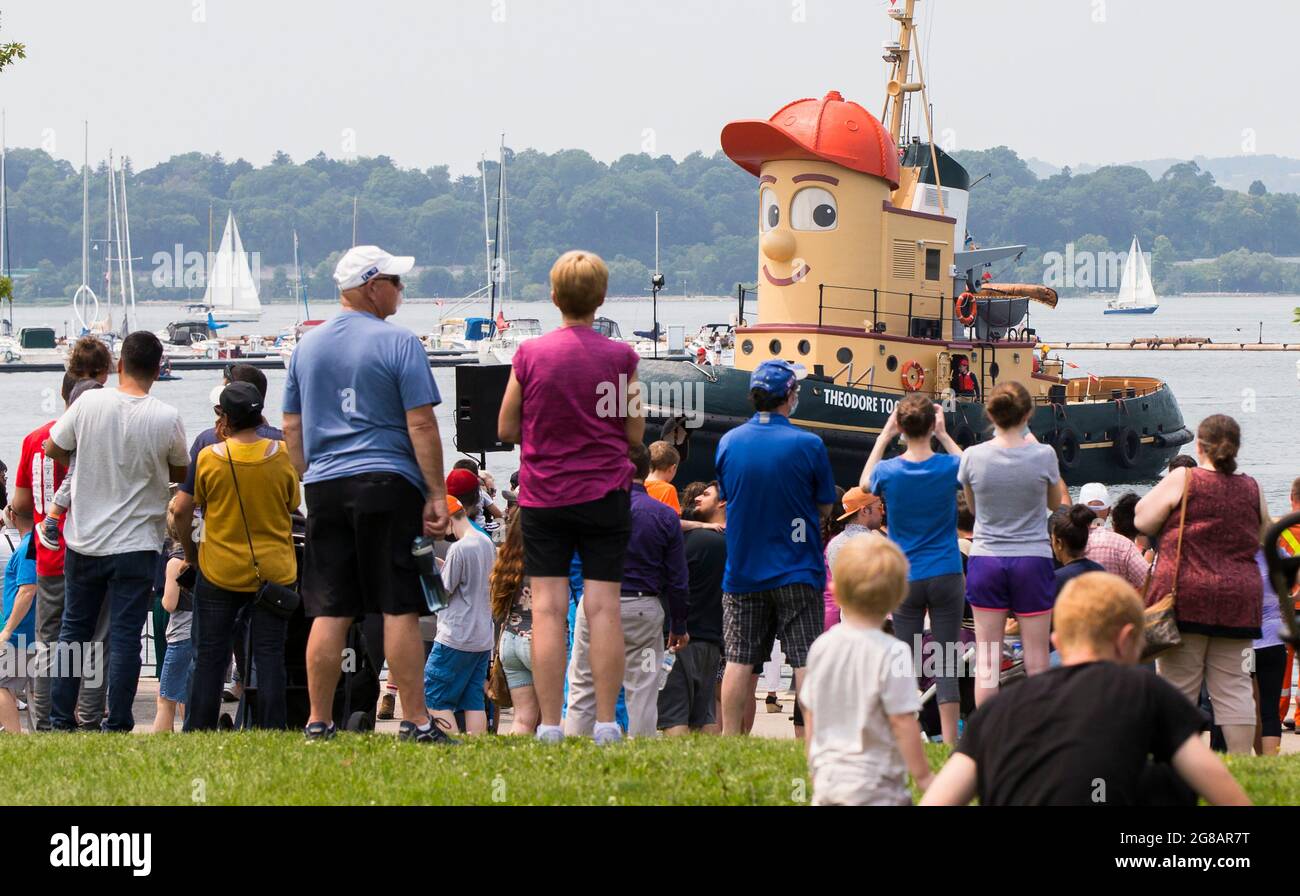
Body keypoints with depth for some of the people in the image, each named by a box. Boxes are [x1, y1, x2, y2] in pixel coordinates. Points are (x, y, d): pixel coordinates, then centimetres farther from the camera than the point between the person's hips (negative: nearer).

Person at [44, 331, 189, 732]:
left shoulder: (89, 403, -8)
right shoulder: (166, 419, -12)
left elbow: (53, 449, 4)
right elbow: (180, 473, 4)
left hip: (83, 541, 2)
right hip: (136, 544, -2)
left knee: (74, 627, 14)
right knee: (125, 635, 2)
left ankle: (60, 719, 15)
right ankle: (117, 725, -1)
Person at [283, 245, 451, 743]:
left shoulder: (307, 346, 11)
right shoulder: (398, 344, -5)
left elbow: (292, 428, 15)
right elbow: (421, 426, -8)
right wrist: (437, 495, -6)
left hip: (324, 489, 5)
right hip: (387, 484, -5)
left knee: (328, 612, 6)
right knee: (400, 609, -3)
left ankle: (318, 722, 7)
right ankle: (415, 722, -4)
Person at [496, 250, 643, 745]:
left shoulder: (529, 355, -4)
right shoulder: (620, 357, -5)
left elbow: (506, 429, 2)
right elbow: (635, 433, 1)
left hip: (543, 496, 0)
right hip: (605, 495, 0)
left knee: (548, 609, 0)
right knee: (603, 606, 1)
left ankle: (549, 723, -3)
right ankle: (606, 722, -2)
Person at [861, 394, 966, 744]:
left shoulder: (889, 471, -7)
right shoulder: (949, 467, -7)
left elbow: (866, 482, 18)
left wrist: (885, 436, 14)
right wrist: (944, 435, 15)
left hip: (905, 580, 0)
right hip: (947, 576, 0)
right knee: (946, 663, 0)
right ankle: (950, 743, -2)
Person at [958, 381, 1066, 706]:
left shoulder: (973, 457, -8)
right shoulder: (1043, 456, -10)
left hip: (985, 560, 1)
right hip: (1032, 559, -1)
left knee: (986, 663, 5)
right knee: (1036, 661, 4)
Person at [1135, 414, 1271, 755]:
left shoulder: (1183, 480, -5)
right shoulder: (1251, 489, 8)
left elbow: (1143, 521, 3)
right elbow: (1265, 535, 22)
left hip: (1186, 598, -3)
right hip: (1239, 597, 3)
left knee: (1178, 686, 2)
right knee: (1233, 687, 6)